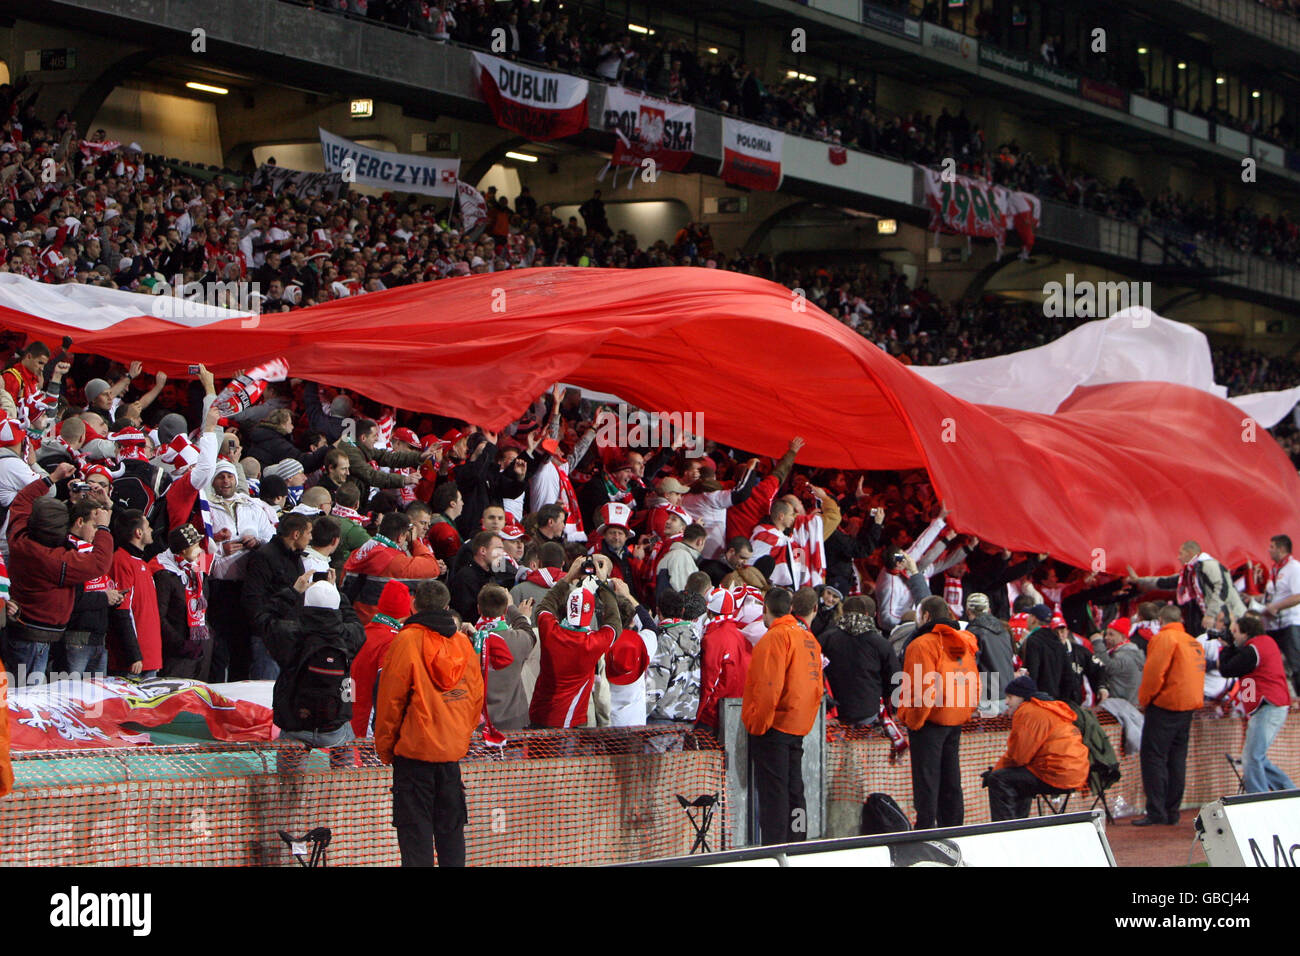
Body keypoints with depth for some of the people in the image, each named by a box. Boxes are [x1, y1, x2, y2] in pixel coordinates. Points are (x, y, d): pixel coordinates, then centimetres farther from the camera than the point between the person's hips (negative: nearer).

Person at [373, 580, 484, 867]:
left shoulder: (407, 640, -9)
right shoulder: (463, 643, 5)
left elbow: (391, 698, -6)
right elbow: (476, 697, 12)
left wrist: (385, 746, 3)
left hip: (415, 749, -5)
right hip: (454, 751, 5)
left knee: (414, 826, -1)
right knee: (451, 827, 11)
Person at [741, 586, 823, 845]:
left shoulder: (777, 636, -13)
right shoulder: (809, 639, 14)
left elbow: (770, 686, -19)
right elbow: (816, 688, 17)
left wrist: (757, 724, -14)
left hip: (774, 727, -8)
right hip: (798, 727, 8)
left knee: (772, 791, -7)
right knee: (793, 791, 12)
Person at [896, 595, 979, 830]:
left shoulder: (922, 644, -14)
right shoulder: (964, 644, 11)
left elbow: (924, 690, -21)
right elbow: (974, 685, 14)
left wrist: (913, 720, -12)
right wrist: (965, 711, 18)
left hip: (930, 722, -8)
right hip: (956, 722, 8)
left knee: (926, 778, -4)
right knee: (950, 780, 14)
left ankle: (925, 828, -6)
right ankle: (952, 826, 19)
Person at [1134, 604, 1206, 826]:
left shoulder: (1165, 638, -9)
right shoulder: (1194, 643, 15)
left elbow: (1154, 671, -15)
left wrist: (1144, 698, -4)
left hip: (1165, 705, -8)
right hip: (1188, 707, 8)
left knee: (1153, 757, -6)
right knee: (1176, 759, 11)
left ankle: (1156, 811, -12)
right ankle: (1172, 812, 12)